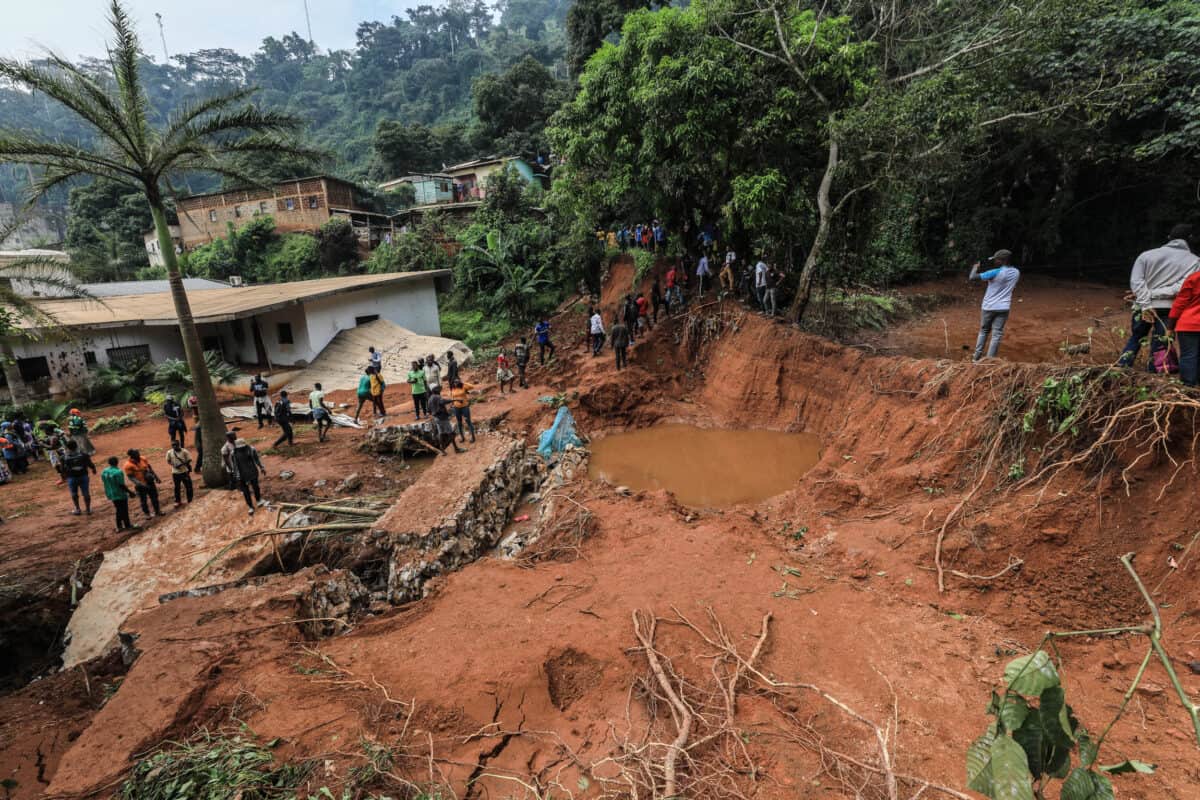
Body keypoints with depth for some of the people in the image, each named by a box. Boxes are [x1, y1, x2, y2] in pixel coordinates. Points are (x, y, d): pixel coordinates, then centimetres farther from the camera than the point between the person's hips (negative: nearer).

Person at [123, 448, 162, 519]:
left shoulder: (143, 459, -5)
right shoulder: (128, 465, -18)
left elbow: (149, 467, 8)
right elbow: (131, 477, -19)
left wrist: (155, 476, 8)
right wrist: (139, 484, -30)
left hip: (150, 482, 4)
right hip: (141, 486, -4)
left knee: (154, 497, 15)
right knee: (143, 500, 10)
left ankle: (157, 511, 32)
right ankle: (147, 514, 28)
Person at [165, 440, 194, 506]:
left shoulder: (184, 451, -10)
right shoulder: (169, 452, -4)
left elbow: (189, 460, -3)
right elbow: (168, 461, 5)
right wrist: (173, 465, -12)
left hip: (185, 472, -1)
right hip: (175, 473, 1)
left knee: (188, 486, 7)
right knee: (177, 488, 11)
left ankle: (190, 500, 23)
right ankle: (178, 501, 26)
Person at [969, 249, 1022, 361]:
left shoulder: (995, 273, -16)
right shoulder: (1016, 273, 2)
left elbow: (972, 277, -18)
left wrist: (976, 266, 2)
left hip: (989, 307, -2)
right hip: (1003, 308, 2)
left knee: (983, 331, 14)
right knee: (997, 334, 2)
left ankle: (977, 357, 19)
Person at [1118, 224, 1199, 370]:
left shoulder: (1146, 255, 2)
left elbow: (1136, 281, -8)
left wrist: (1145, 304, -10)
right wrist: (1153, 293, -10)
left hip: (1143, 307, 2)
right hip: (1169, 309, -2)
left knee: (1134, 340, 19)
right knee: (1159, 347, 4)